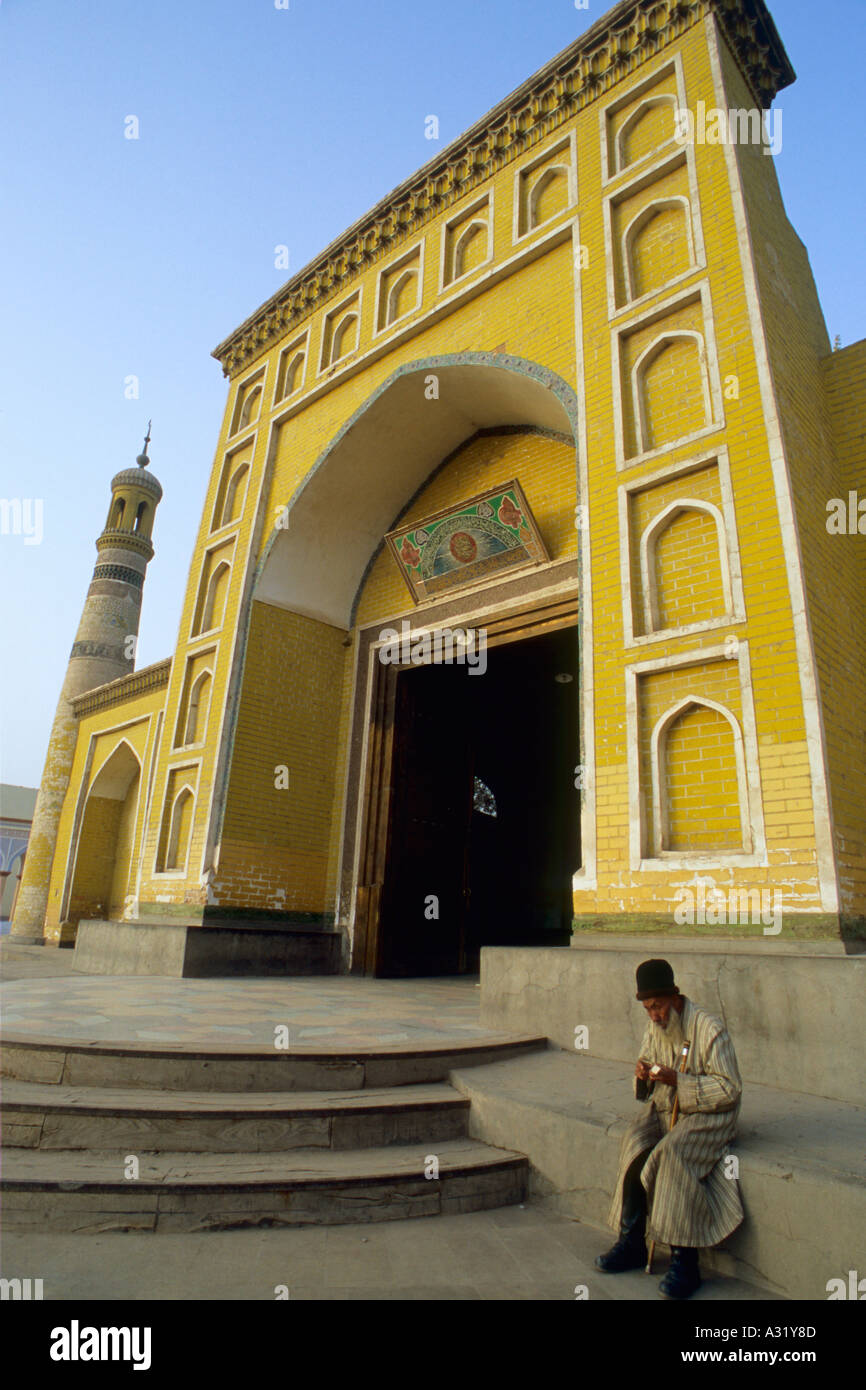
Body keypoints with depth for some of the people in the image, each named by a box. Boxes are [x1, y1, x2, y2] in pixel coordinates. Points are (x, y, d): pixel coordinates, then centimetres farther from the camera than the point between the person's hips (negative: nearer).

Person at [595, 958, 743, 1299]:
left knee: (672, 1153, -30)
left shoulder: (709, 1029, -16)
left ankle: (684, 1261, -19)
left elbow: (729, 1090, -16)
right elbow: (646, 1091, 16)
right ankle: (632, 1242, -8)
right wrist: (643, 1077, -9)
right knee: (634, 1142, -20)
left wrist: (677, 1080, -24)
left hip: (709, 1116, -6)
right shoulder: (654, 1029, 5)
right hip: (665, 1110, 6)